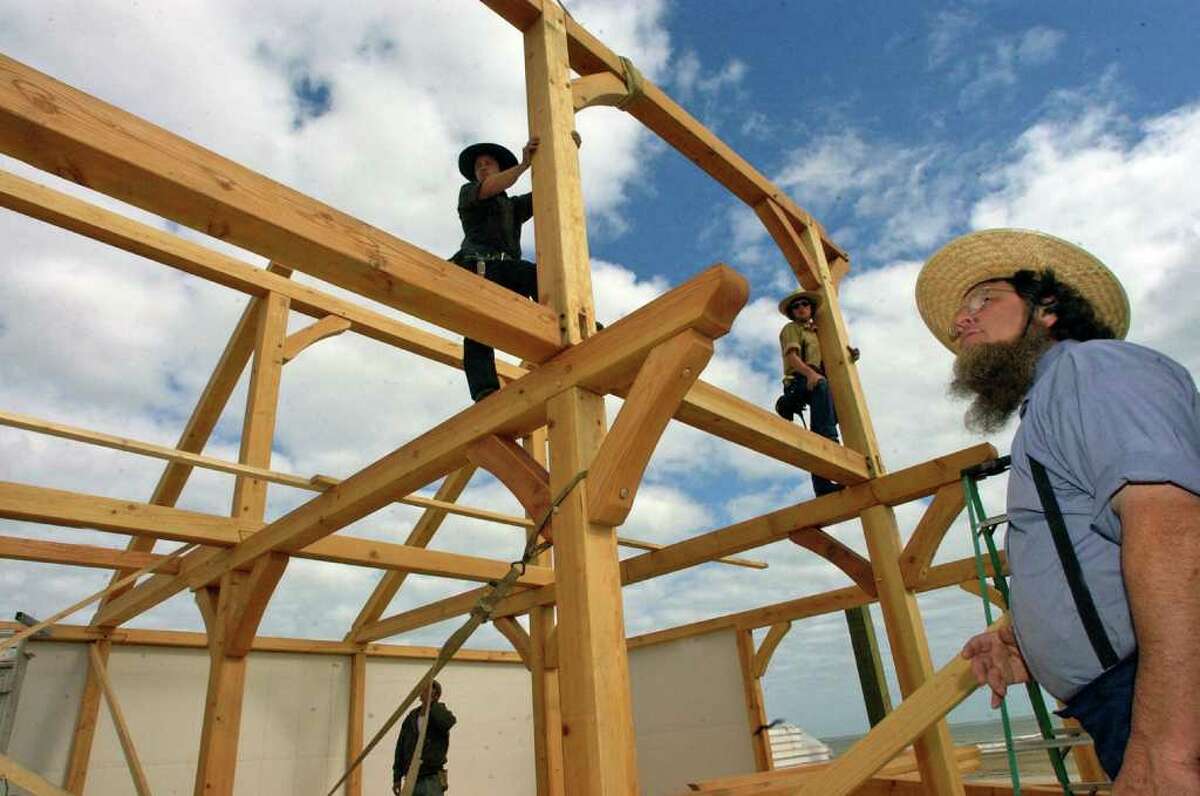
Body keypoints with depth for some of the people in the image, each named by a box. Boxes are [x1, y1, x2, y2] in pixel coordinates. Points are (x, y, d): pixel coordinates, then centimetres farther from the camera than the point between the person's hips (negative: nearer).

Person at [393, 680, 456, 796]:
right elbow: (400, 748, 13)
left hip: (432, 780, -5)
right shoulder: (412, 717, 10)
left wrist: (431, 704, -25)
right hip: (411, 779, 5)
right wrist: (397, 777, 10)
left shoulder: (439, 713, -4)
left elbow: (449, 721, -30)